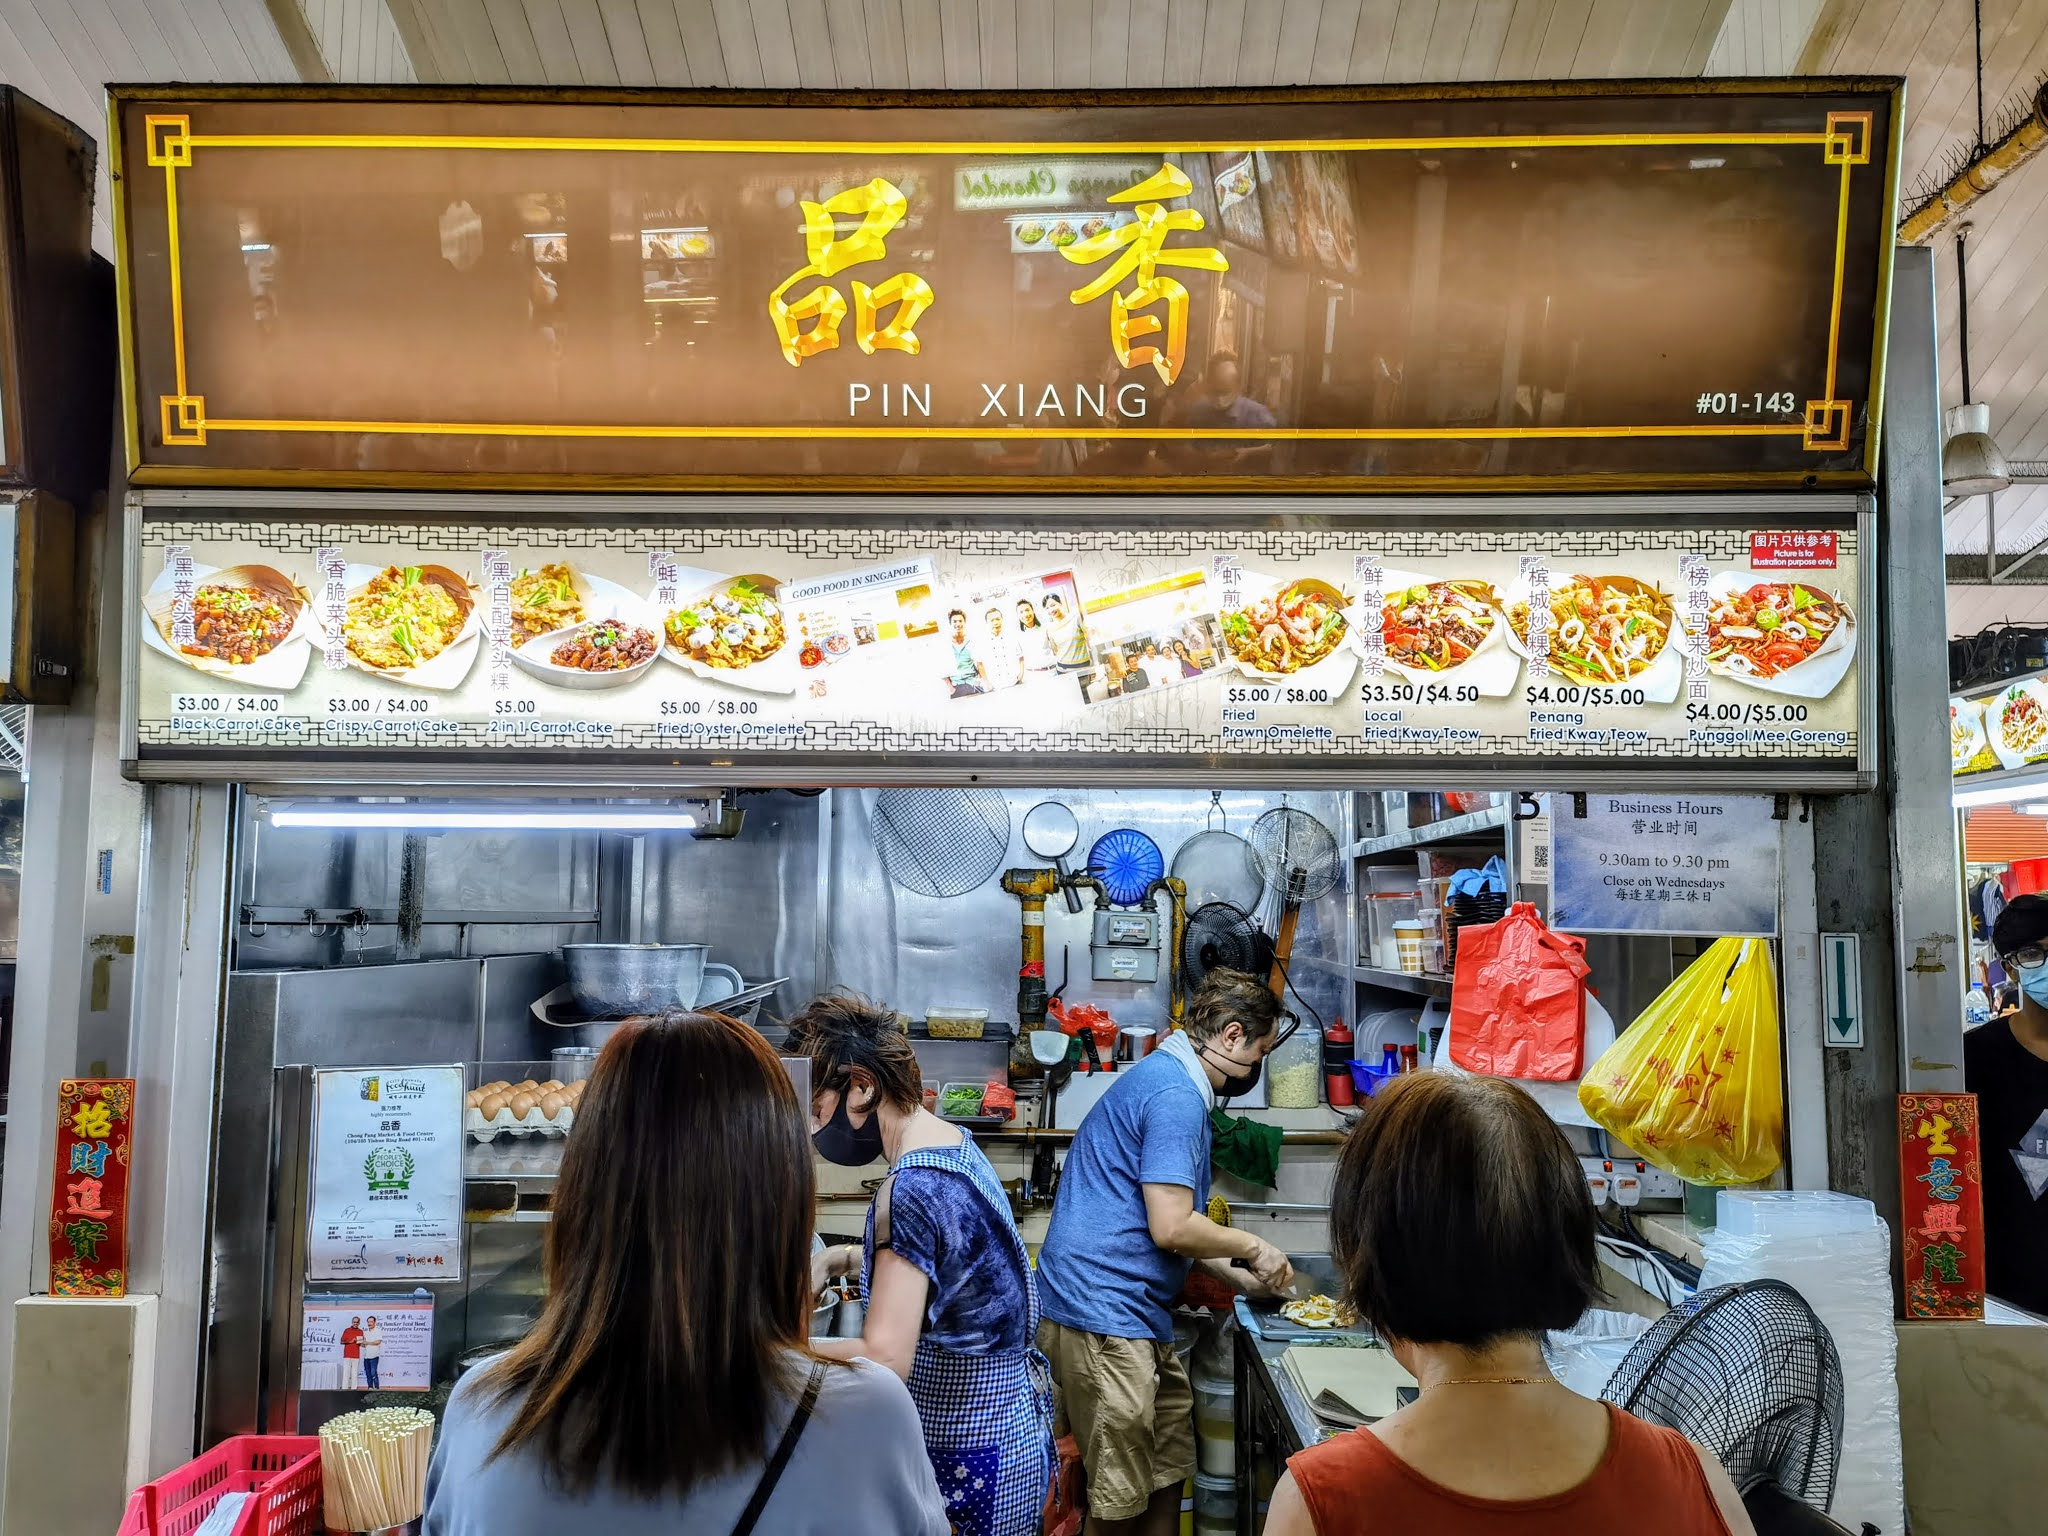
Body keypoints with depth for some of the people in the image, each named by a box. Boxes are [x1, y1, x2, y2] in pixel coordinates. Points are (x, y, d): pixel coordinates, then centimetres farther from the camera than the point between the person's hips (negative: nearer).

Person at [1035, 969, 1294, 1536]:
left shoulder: (1164, 1076, 16)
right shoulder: (1176, 1095, -18)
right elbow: (1171, 1228, -21)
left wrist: (1235, 1274, 17)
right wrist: (1253, 1248, -5)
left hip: (1132, 1316, 10)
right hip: (1104, 1317, -10)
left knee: (1168, 1468, 18)